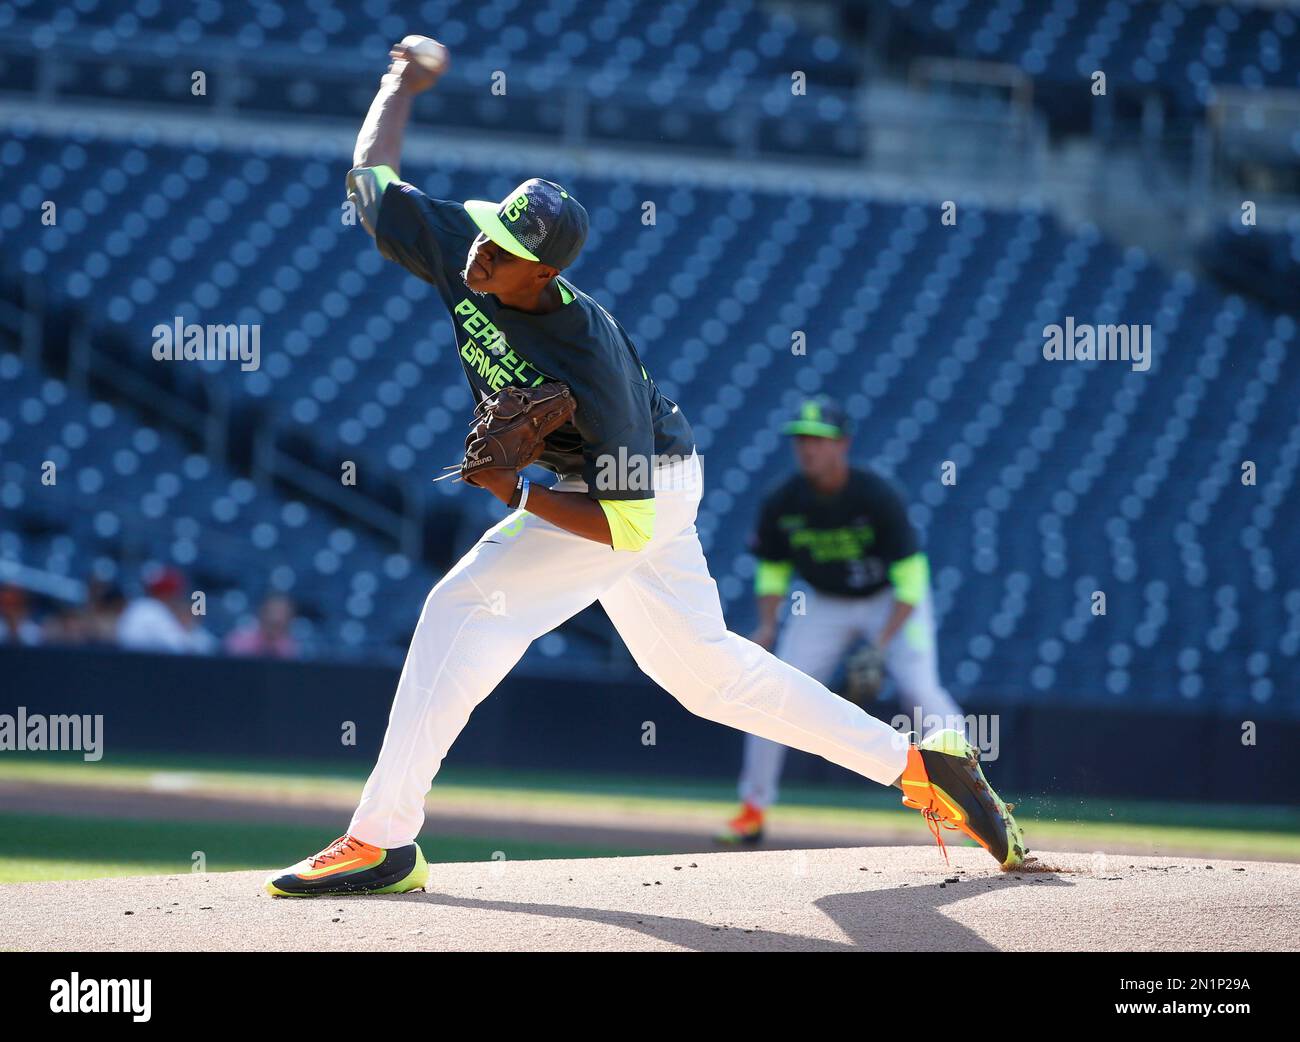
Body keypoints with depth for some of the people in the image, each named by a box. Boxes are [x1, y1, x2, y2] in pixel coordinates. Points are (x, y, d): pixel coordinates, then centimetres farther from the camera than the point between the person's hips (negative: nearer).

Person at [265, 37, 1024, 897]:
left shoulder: (591, 359, -34)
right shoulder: (460, 252, -17)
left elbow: (626, 521, -32)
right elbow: (372, 174, 1)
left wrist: (517, 495, -31)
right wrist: (404, 80, 15)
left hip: (643, 491, -9)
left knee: (467, 607, -19)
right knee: (706, 670, 15)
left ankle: (382, 841, -18)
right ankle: (916, 764, 20)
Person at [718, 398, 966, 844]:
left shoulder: (876, 496, -27)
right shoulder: (781, 504, -16)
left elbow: (910, 574, -24)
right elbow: (772, 570, 0)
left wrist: (885, 639, -34)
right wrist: (768, 624, -18)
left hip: (890, 600, -4)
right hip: (825, 605, 4)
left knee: (920, 689, -21)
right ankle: (753, 810, 4)